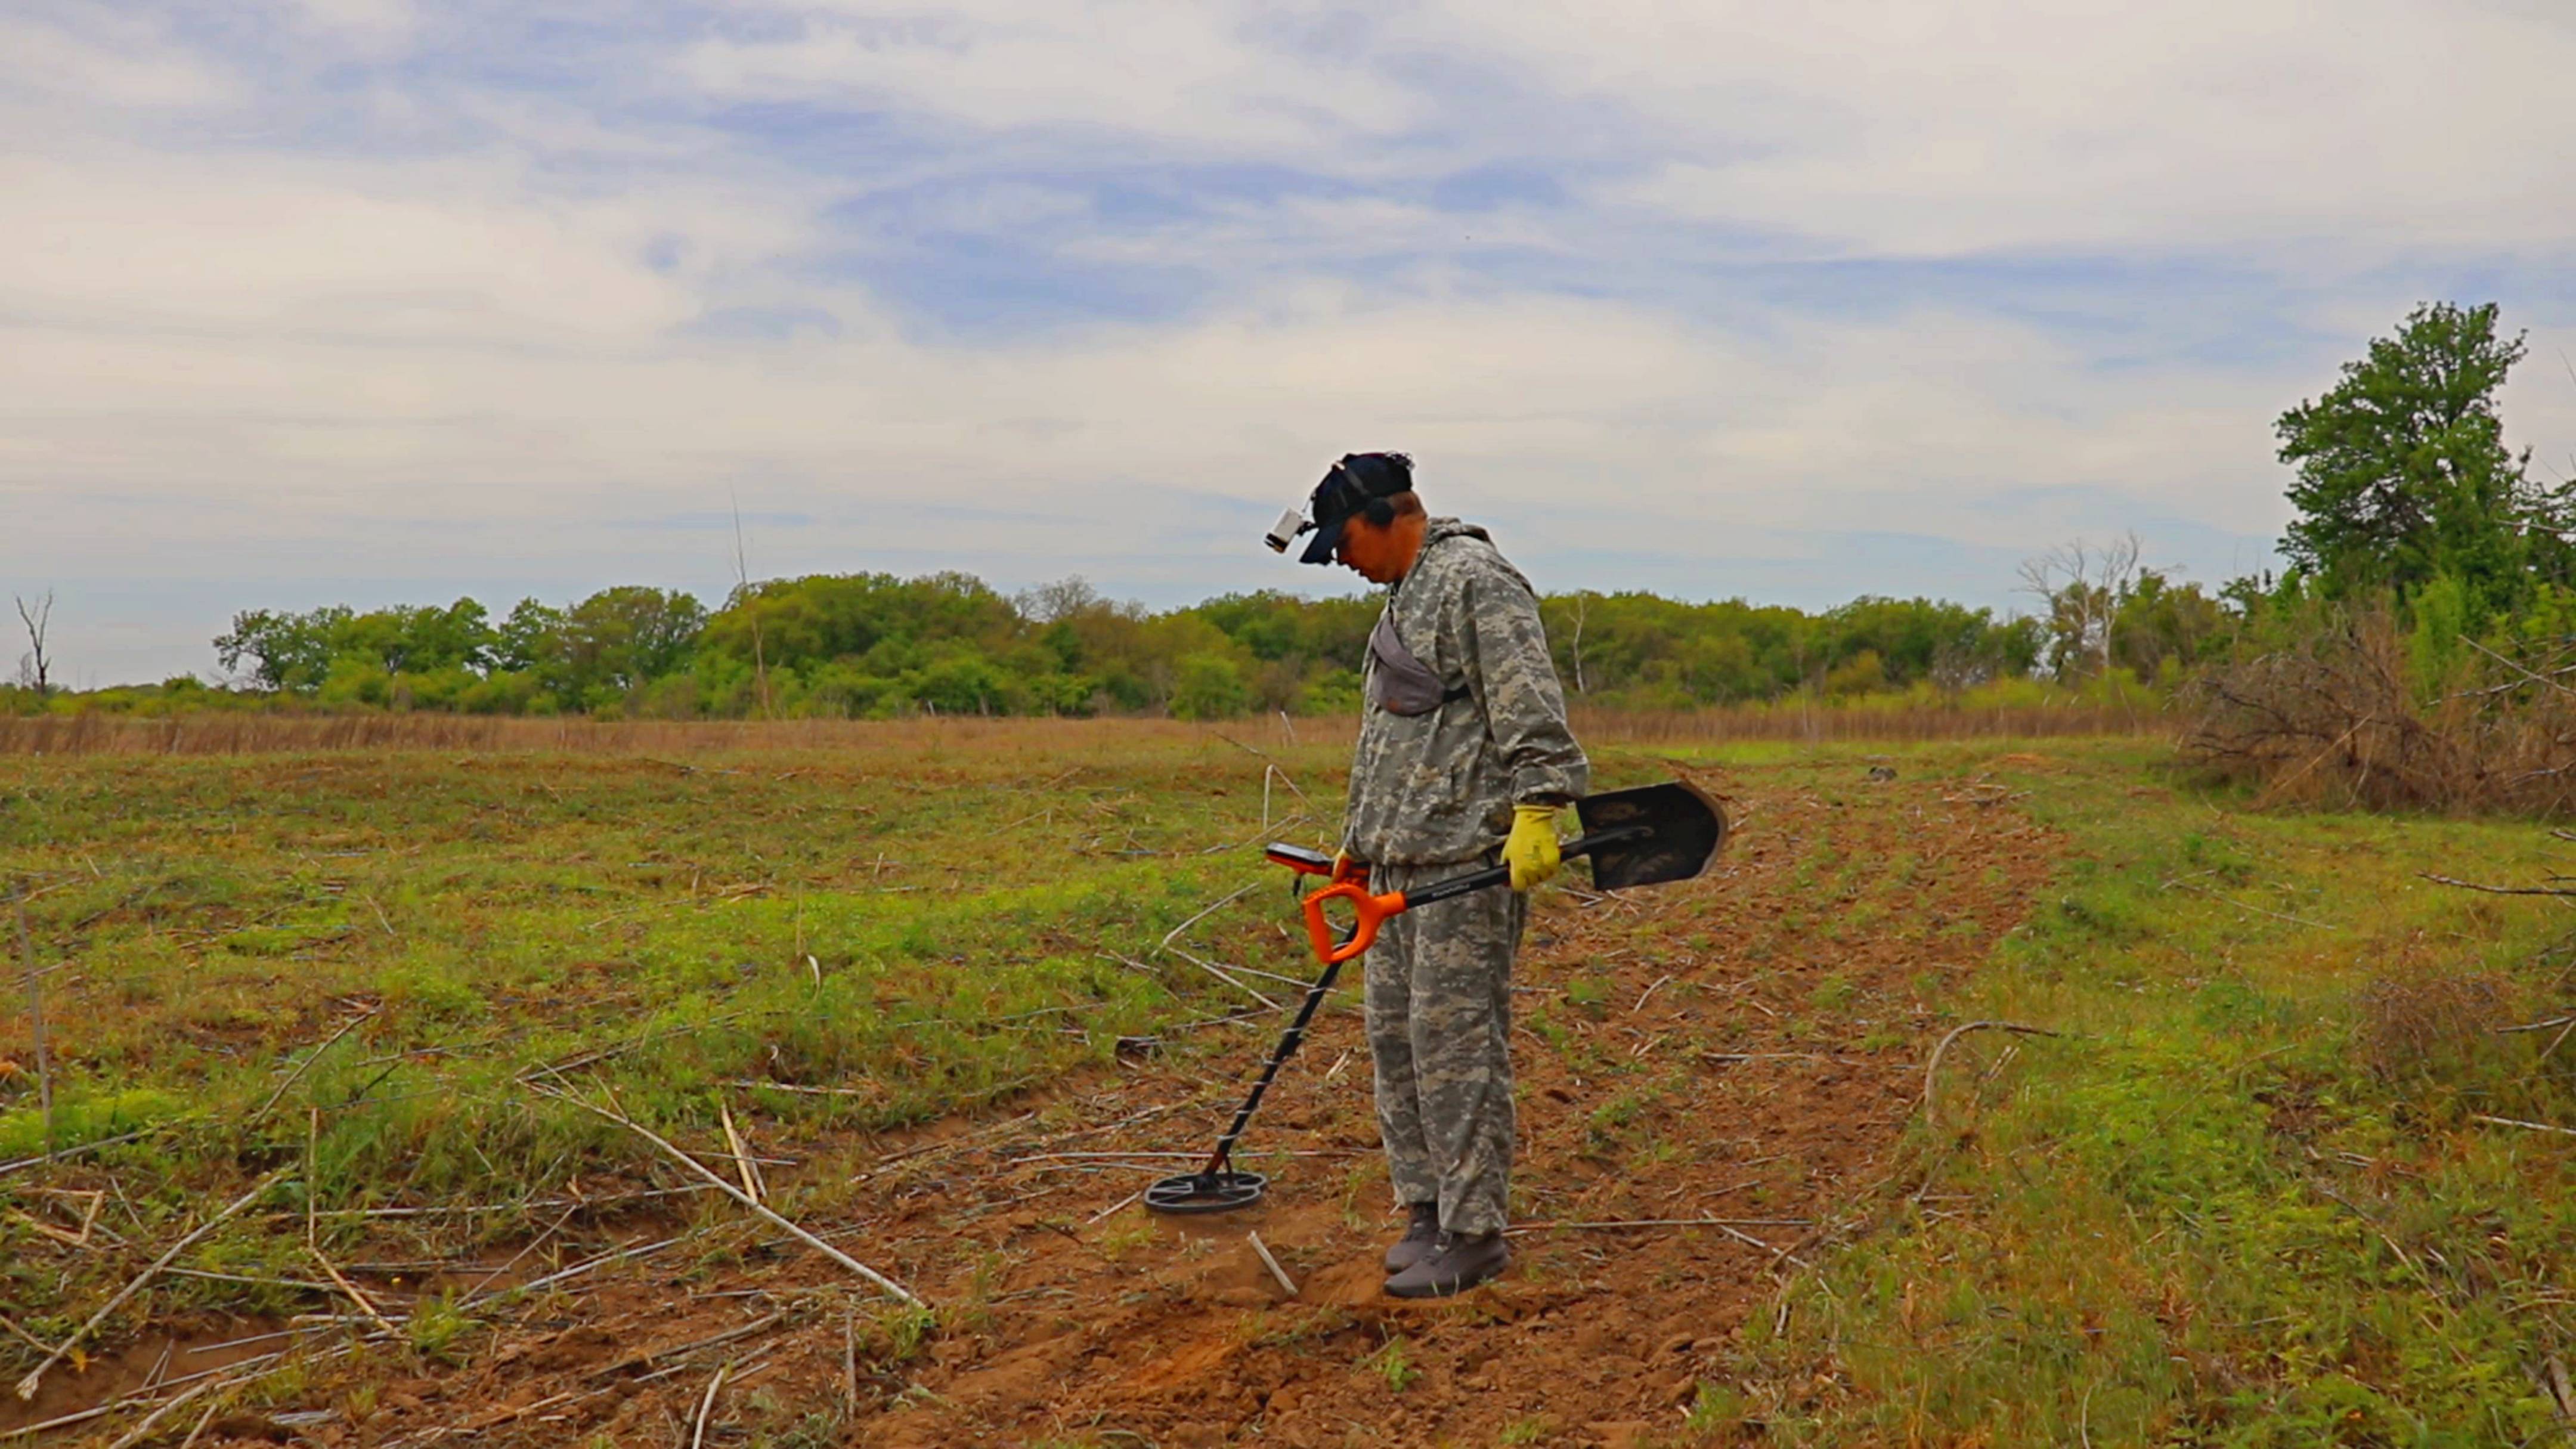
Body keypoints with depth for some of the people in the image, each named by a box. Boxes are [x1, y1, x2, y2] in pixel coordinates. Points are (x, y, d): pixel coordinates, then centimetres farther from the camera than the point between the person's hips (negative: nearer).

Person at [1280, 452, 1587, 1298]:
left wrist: (1536, 812, -30)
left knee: (1455, 1043, -7)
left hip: (1468, 860, -10)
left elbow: (1531, 708, -21)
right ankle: (1428, 1207, 23)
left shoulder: (1476, 582, -9)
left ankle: (1473, 1235, 1)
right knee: (1395, 1036, 12)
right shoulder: (1406, 594, 23)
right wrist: (1358, 841, 31)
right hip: (1399, 862, 10)